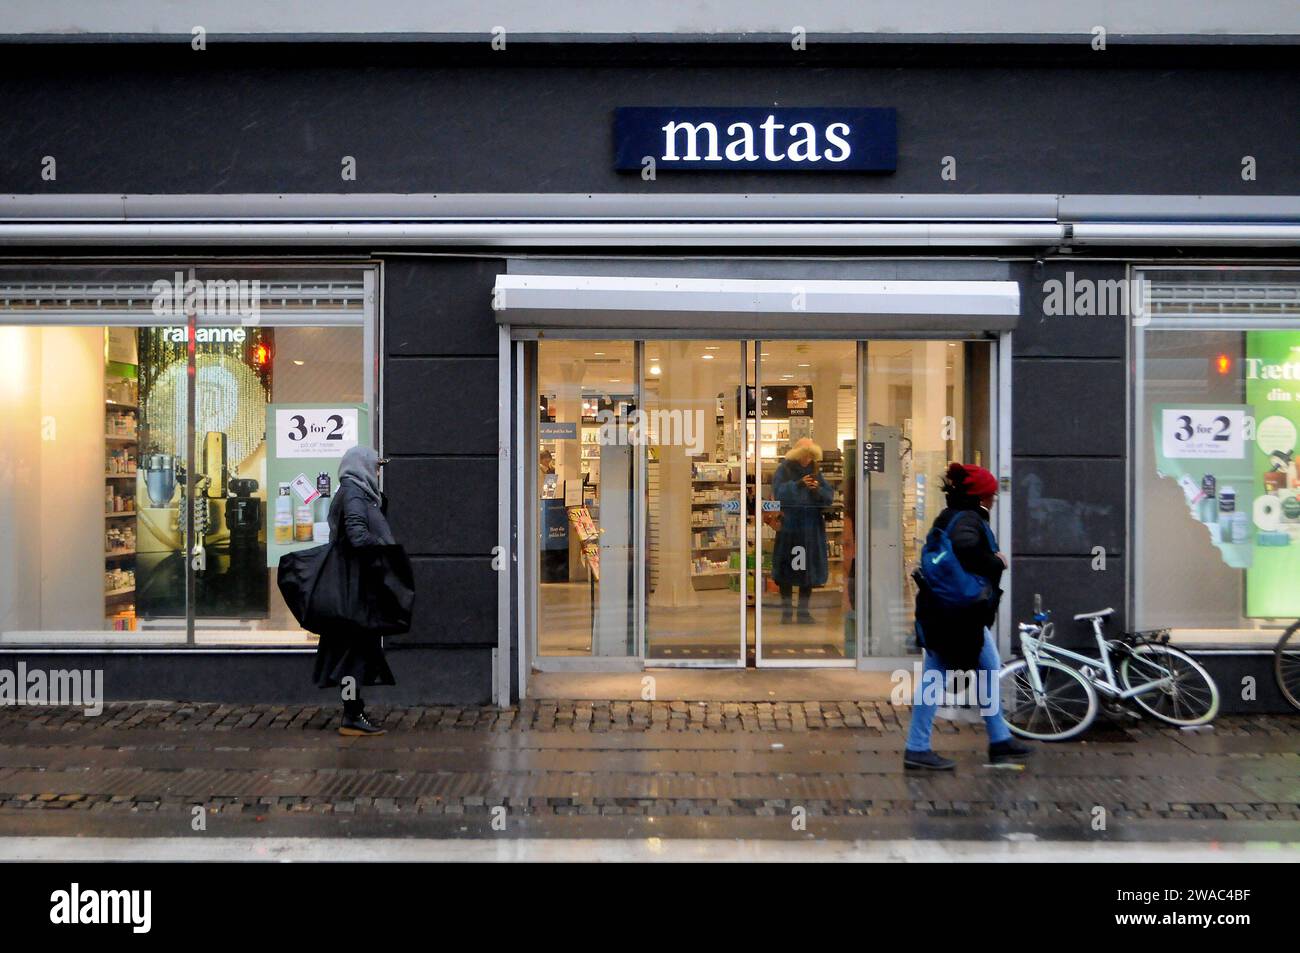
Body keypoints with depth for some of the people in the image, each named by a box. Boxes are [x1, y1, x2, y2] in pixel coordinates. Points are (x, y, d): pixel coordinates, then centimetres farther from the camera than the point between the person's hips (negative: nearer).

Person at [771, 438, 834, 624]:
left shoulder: (815, 471, 10)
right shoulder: (784, 470, -1)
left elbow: (829, 496, 5)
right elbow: (778, 492, -15)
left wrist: (818, 489, -14)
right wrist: (798, 484, -25)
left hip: (812, 527, 4)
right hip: (789, 527, -3)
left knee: (809, 568, 5)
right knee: (787, 568, -1)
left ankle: (803, 611, 14)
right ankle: (786, 610, 9)